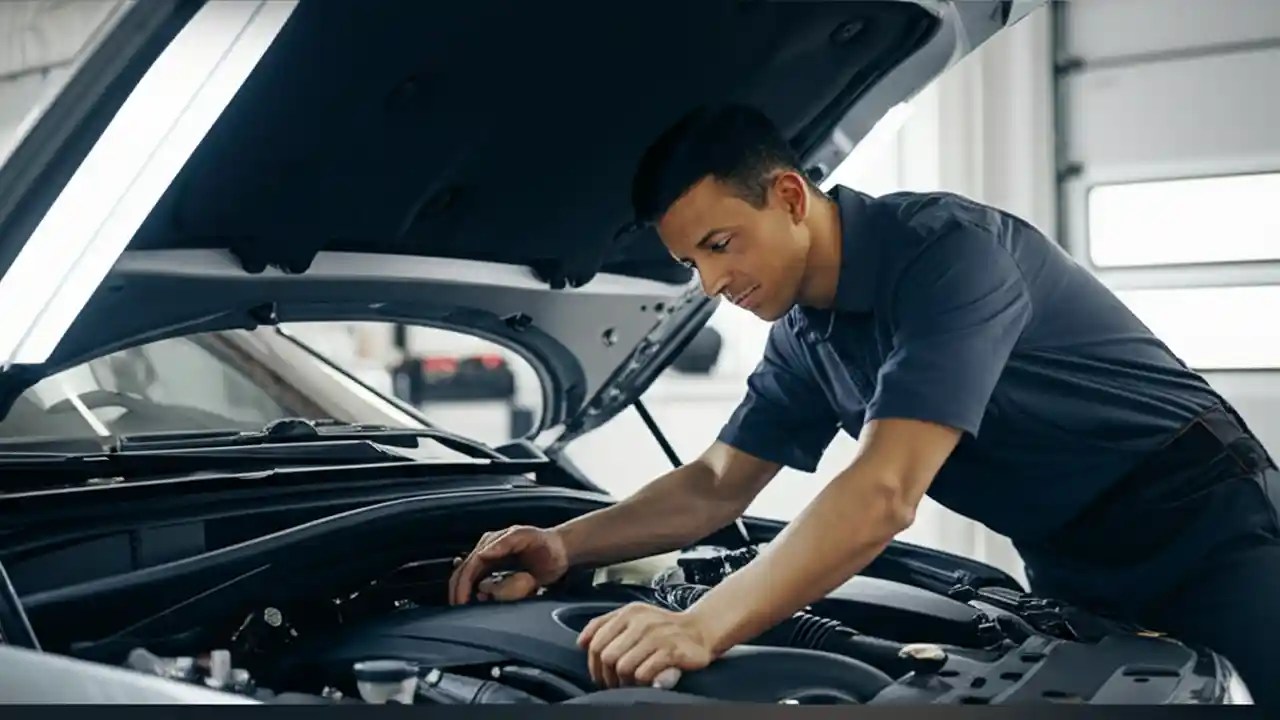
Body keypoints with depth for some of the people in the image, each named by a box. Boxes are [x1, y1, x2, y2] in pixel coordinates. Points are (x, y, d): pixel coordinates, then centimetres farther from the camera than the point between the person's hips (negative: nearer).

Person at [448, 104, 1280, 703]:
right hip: (1071, 563, 7)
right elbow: (714, 485, 6)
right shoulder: (807, 334, 0)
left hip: (1198, 523, -7)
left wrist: (703, 629, -41)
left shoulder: (948, 248, -28)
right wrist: (566, 546, -10)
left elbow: (886, 494, -36)